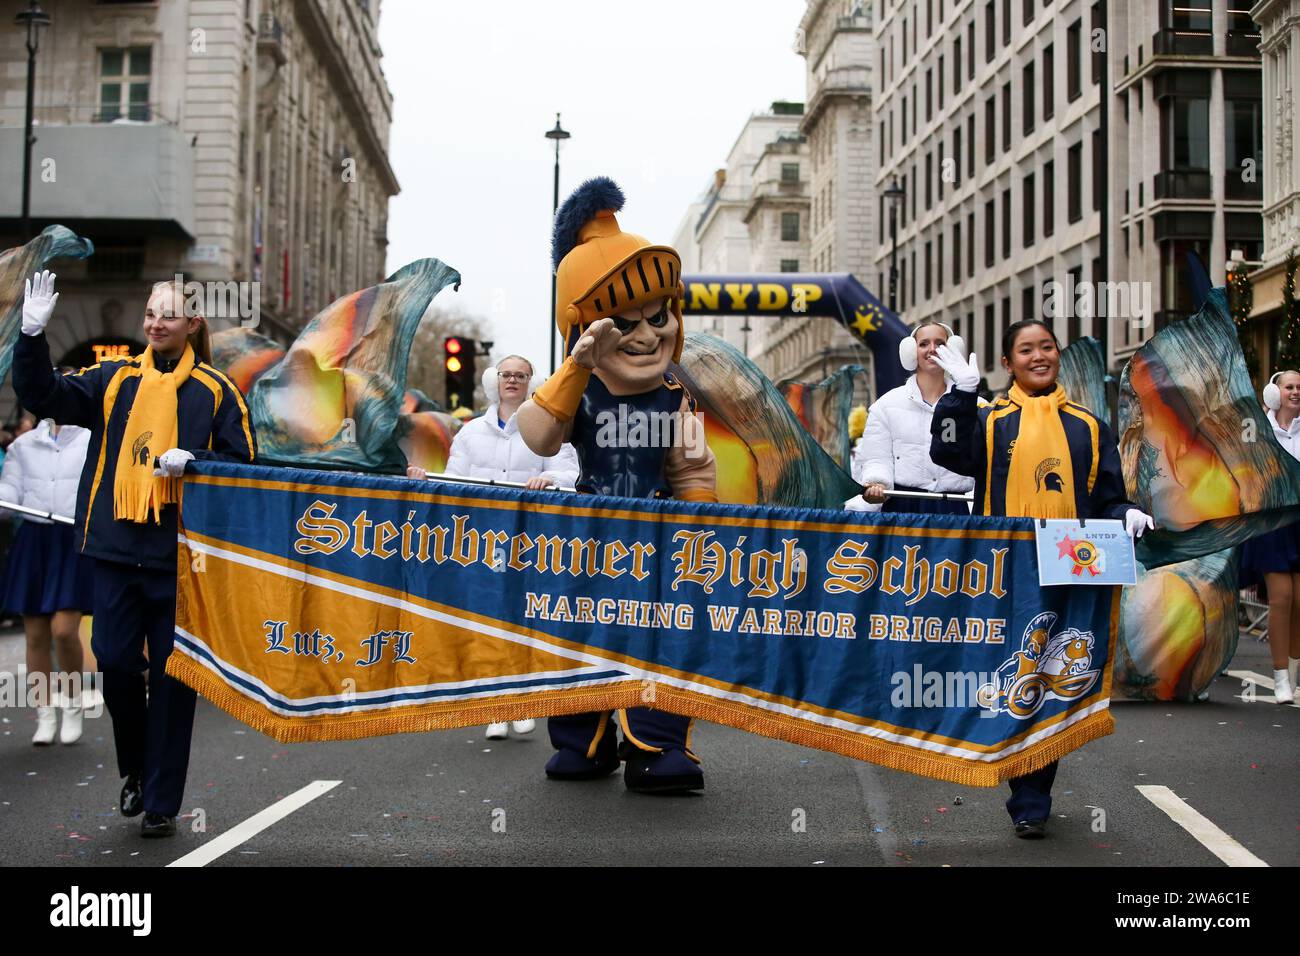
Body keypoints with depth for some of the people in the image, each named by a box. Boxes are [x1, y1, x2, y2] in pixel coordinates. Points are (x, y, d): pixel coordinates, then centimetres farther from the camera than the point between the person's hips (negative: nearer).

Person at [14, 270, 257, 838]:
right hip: (116, 550, 2)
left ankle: (161, 802, 13)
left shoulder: (214, 391, 3)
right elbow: (43, 396, 2)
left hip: (181, 556, -2)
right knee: (116, 664, 4)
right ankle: (134, 772, 30)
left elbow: (242, 463, 1)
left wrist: (193, 461, -17)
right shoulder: (114, 381, 10)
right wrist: (33, 335, -12)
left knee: (171, 676, 3)